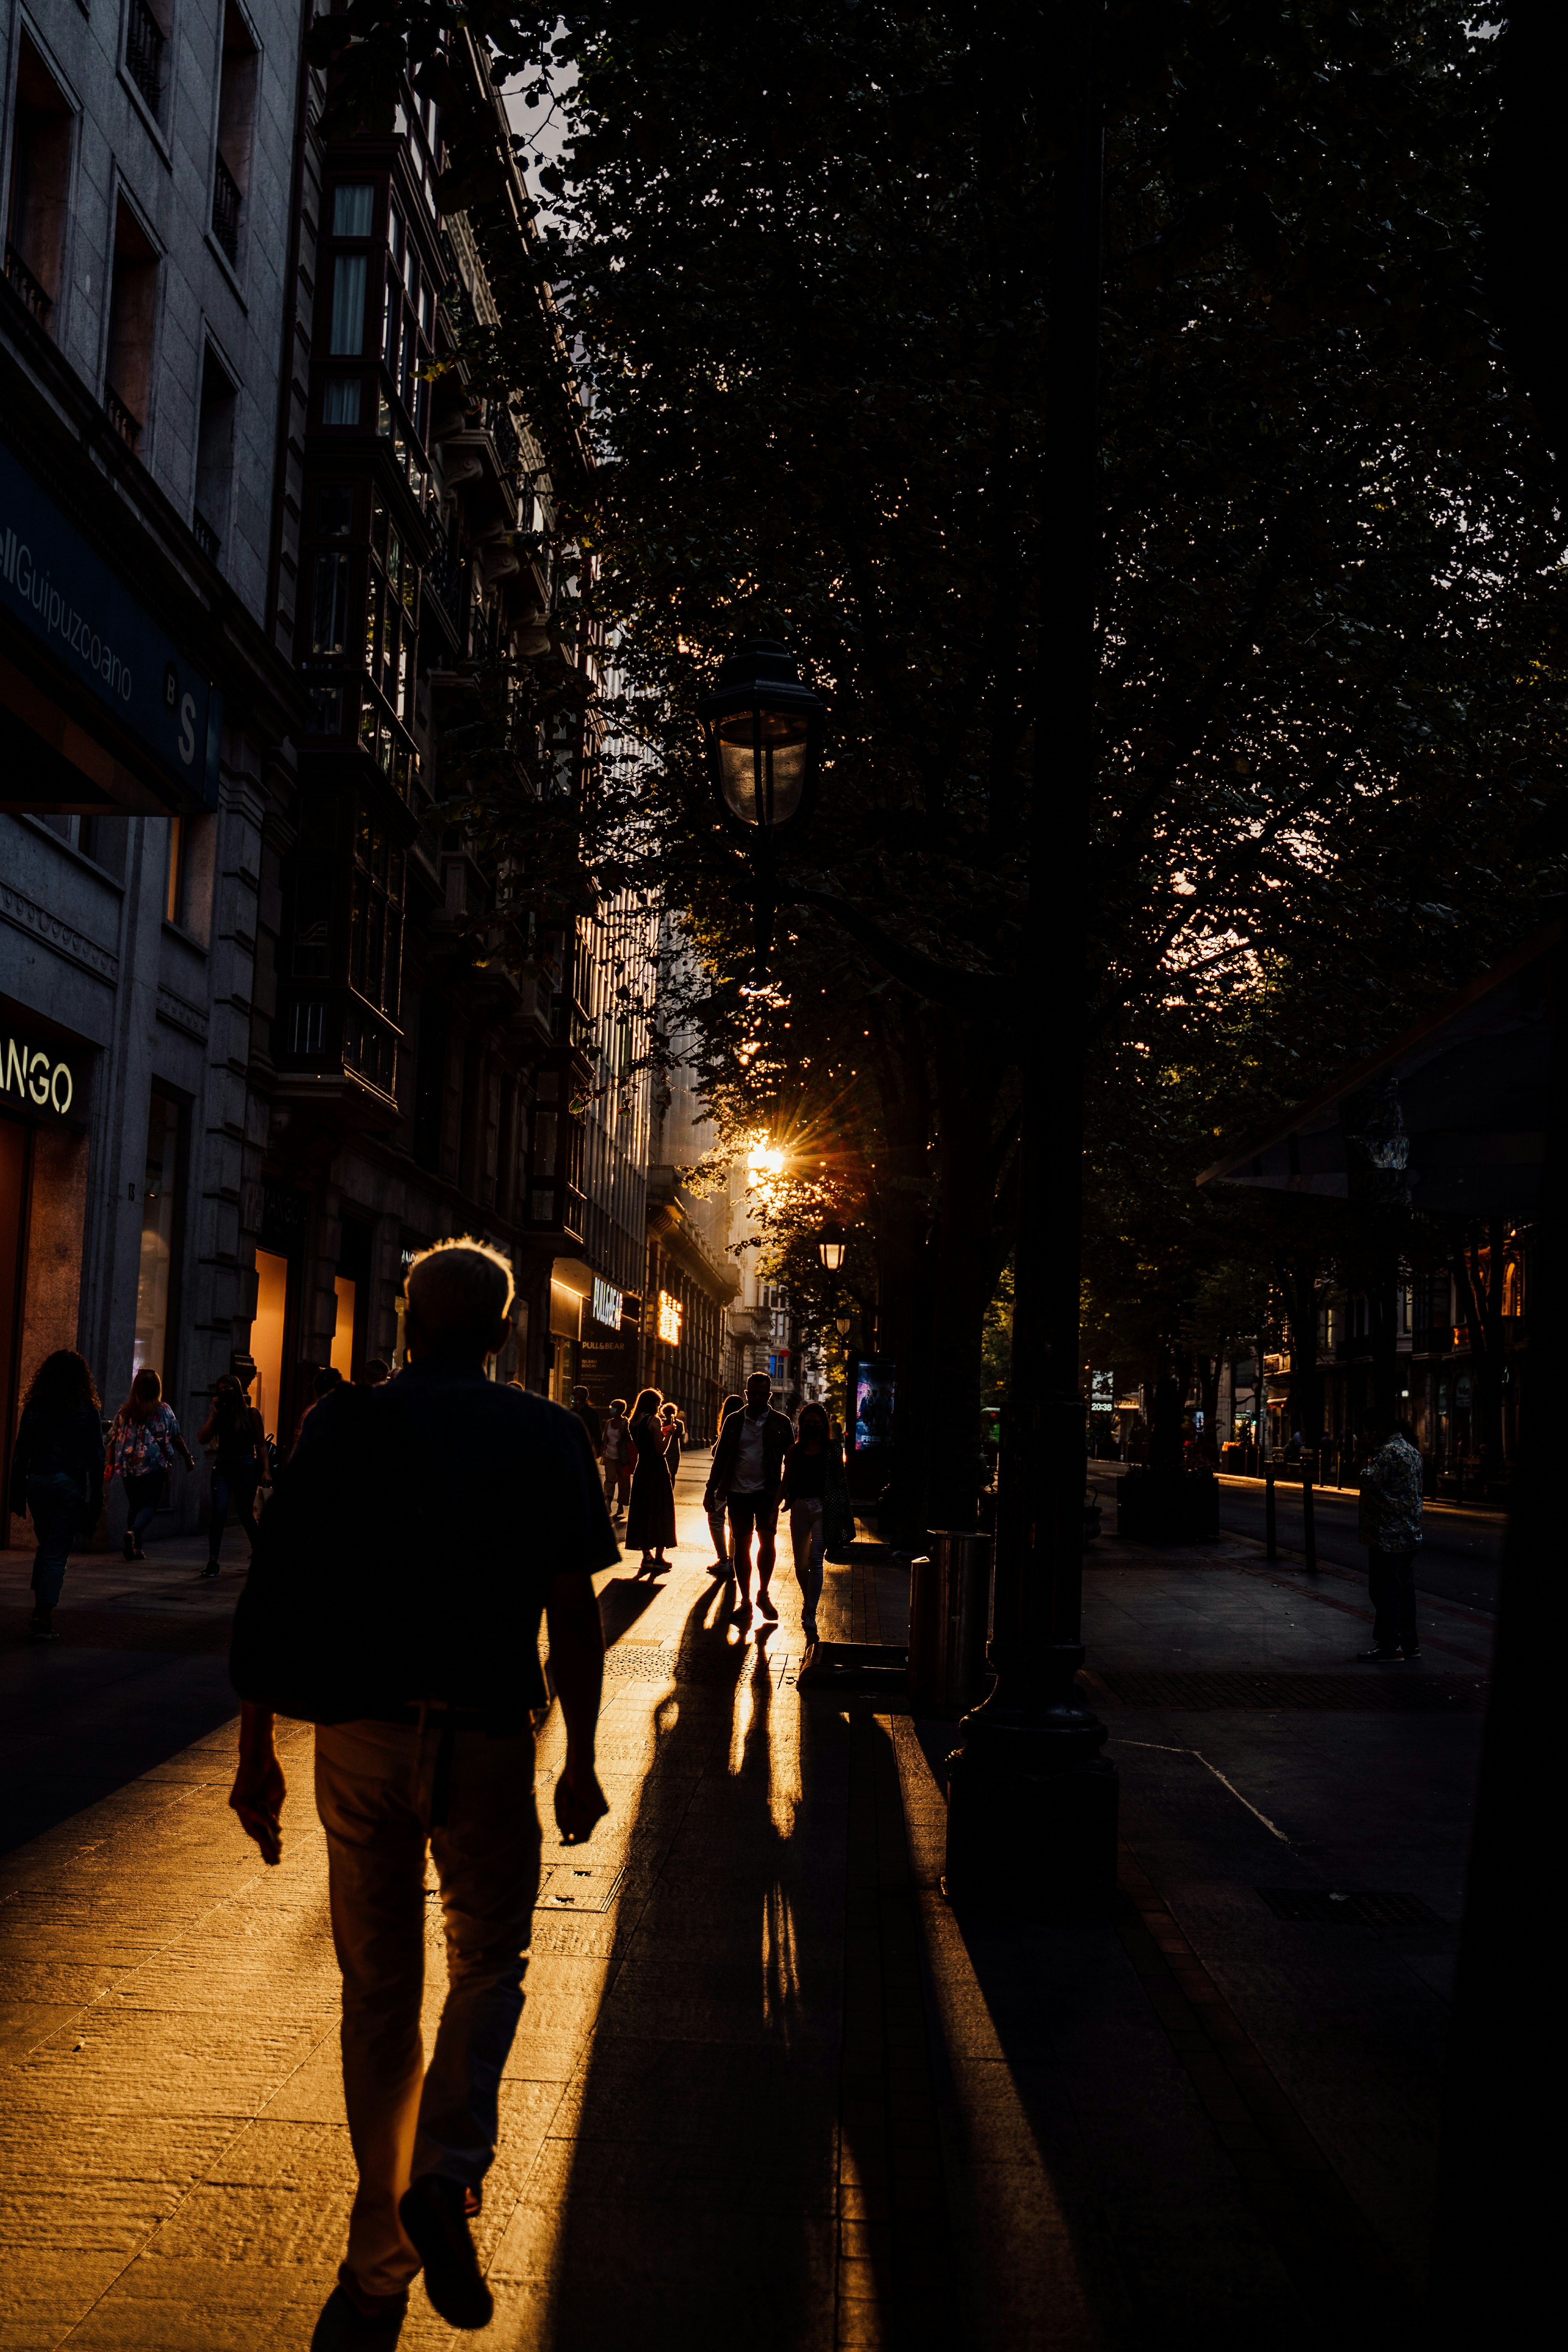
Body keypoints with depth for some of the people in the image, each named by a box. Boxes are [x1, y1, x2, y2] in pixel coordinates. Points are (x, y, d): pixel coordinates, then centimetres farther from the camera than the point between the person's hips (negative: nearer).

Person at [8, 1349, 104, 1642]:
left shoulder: (34, 1407, 2)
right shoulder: (86, 1411, -3)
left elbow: (20, 1453, 4)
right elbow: (96, 1456, -3)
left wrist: (17, 1494, 9)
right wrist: (95, 1495, 3)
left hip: (37, 1483, 3)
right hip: (69, 1485, -3)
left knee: (45, 1546, 21)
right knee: (57, 1554, 1)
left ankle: (38, 1610, 18)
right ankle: (44, 1621, -3)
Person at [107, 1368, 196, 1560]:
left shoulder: (124, 1411, 4)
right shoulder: (163, 1411, -3)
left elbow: (114, 1440, 6)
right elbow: (176, 1438, -2)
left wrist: (110, 1465, 13)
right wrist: (188, 1458, 9)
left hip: (130, 1466, 4)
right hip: (154, 1466, -3)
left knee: (135, 1506, 15)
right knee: (150, 1504, 1)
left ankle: (134, 1548, 13)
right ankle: (134, 1531, -28)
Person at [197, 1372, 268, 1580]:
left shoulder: (251, 1413, 1)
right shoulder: (219, 1414, 7)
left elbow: (261, 1445, 3)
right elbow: (203, 1439, -4)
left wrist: (265, 1469, -5)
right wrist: (214, 1414, -7)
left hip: (246, 1468, -1)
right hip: (222, 1467, 1)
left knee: (245, 1513, 8)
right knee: (219, 1510, -15)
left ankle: (257, 1551, 34)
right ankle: (213, 1561, -13)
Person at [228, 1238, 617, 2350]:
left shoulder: (344, 1425, 2)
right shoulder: (544, 1436, -1)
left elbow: (273, 1592, 0)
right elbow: (574, 1612, -4)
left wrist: (258, 1752, 6)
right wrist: (581, 1759, 4)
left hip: (359, 1735, 2)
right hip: (482, 1736, -2)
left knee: (379, 1986, 13)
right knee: (488, 1958, 16)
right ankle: (448, 2171, -8)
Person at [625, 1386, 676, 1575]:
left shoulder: (634, 1423, 9)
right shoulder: (654, 1421, -12)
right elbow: (660, 1450, -15)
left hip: (641, 1470, 7)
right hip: (657, 1470, -7)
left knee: (643, 1511, 11)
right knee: (661, 1512, 2)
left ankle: (647, 1556, 12)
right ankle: (659, 1558, 2)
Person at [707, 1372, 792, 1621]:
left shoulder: (781, 1423, 3)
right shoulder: (734, 1421, 7)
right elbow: (721, 1457, 10)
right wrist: (712, 1491, 6)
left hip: (767, 1492, -2)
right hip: (738, 1492, 2)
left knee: (767, 1538, -13)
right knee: (741, 1545, 4)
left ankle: (763, 1593, 4)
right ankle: (745, 1599, 14)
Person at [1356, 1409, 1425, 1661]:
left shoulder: (1389, 1452, -16)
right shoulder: (1412, 1451, 15)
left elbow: (1369, 1483, -23)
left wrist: (1363, 1467, -4)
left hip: (1387, 1535, -10)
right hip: (1409, 1534, 10)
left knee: (1386, 1591, -5)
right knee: (1405, 1588, 14)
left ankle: (1387, 1647, -3)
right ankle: (1409, 1643, 18)